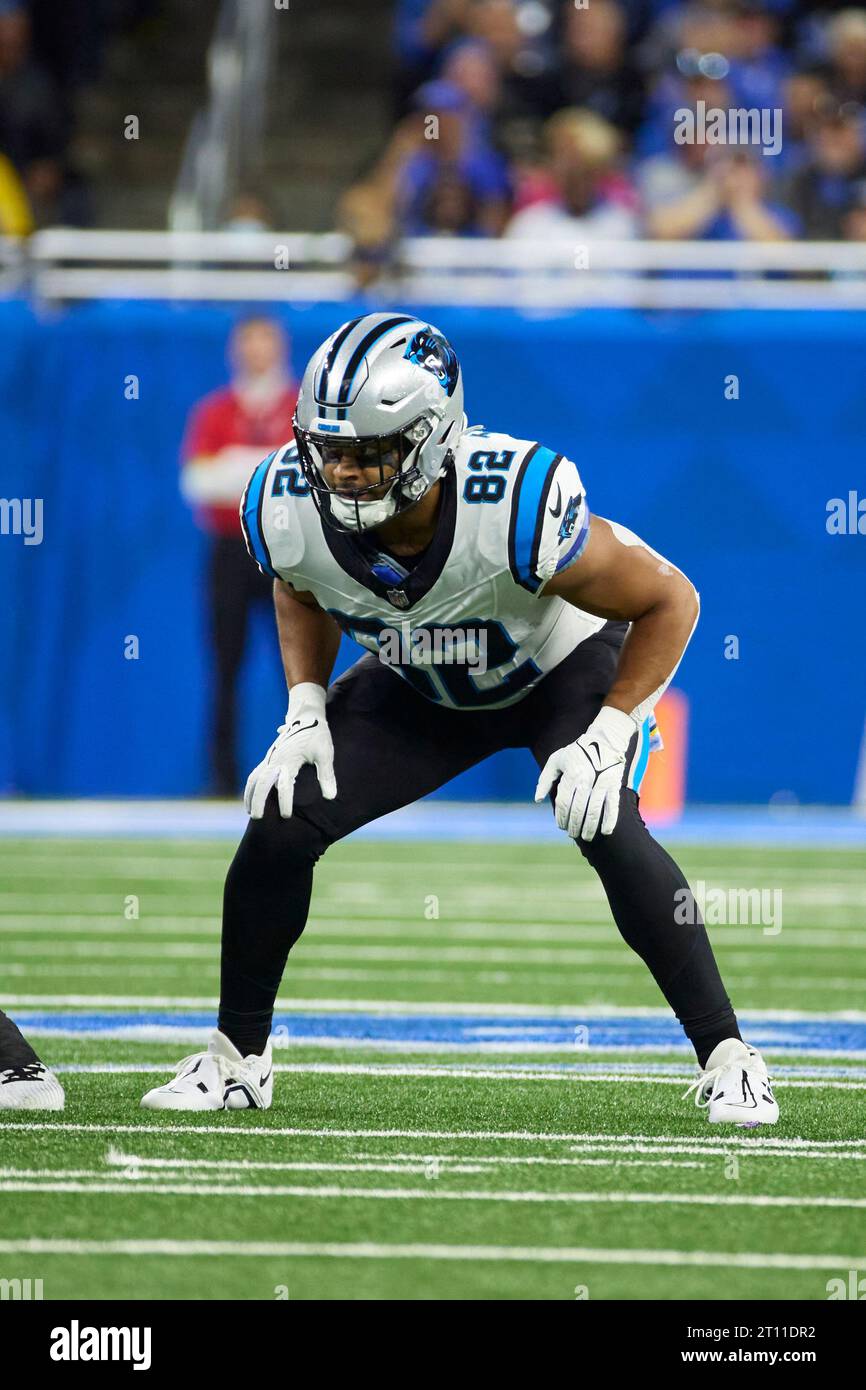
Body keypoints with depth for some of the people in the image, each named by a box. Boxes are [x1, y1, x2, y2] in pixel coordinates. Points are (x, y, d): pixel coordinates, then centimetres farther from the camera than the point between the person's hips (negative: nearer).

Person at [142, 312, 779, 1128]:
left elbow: (669, 601, -25)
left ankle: (725, 1059, -13)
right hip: (420, 687, 4)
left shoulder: (517, 509, -41)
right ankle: (237, 1059, 11)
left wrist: (608, 736, -28)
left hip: (565, 669, -4)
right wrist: (306, 709, -9)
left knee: (608, 831, -28)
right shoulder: (290, 510, -27)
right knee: (280, 827, -10)